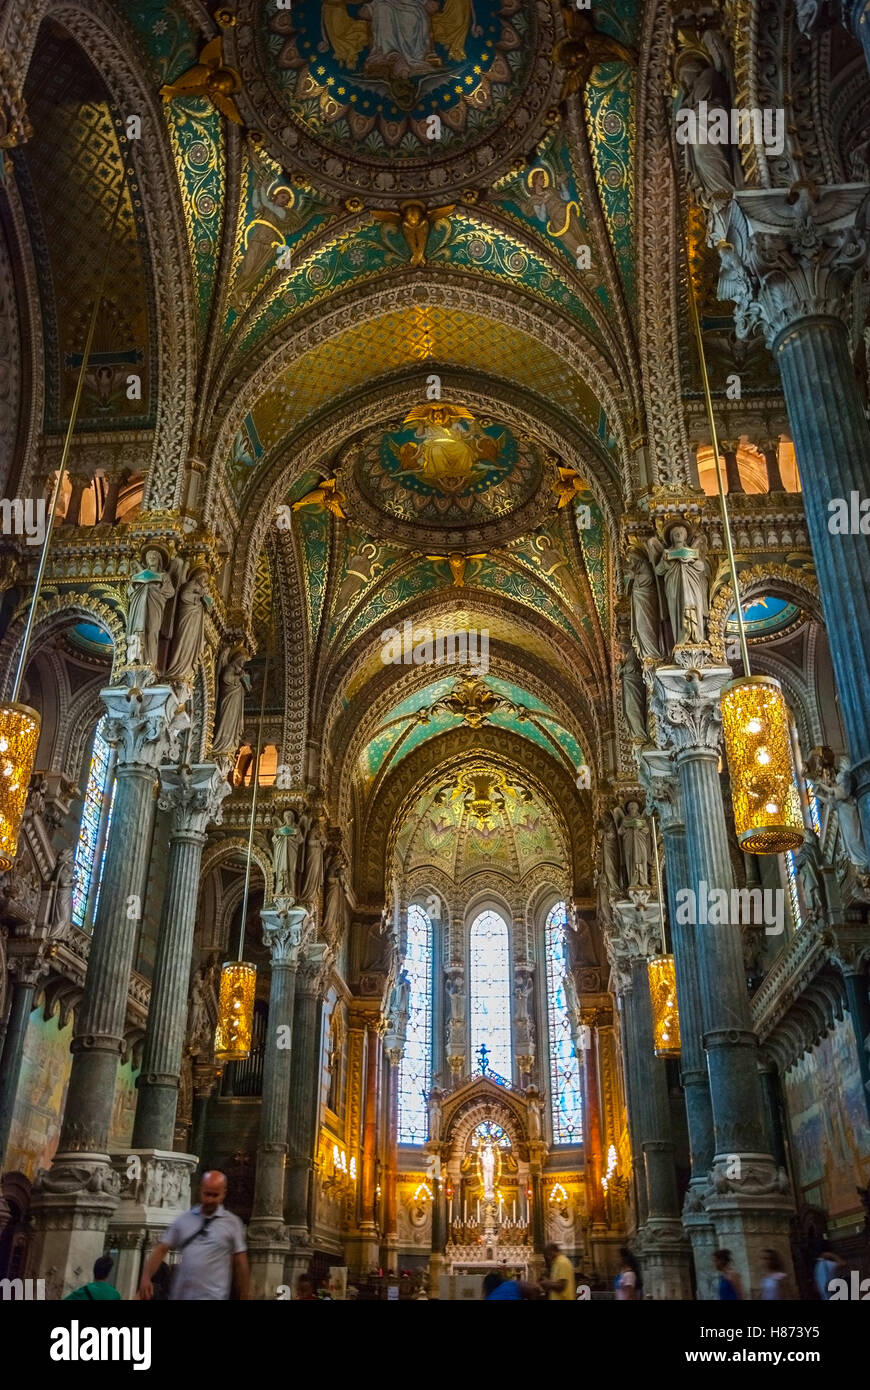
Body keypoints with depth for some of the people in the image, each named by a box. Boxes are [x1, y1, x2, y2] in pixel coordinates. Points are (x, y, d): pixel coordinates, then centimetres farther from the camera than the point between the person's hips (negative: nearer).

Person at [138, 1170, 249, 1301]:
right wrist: (146, 1277, -10)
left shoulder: (232, 1223, 1)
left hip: (212, 1297, -3)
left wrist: (243, 1297, 3)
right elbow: (161, 1249, 5)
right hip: (180, 1295, 4)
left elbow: (240, 1264, 4)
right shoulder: (183, 1219, 8)